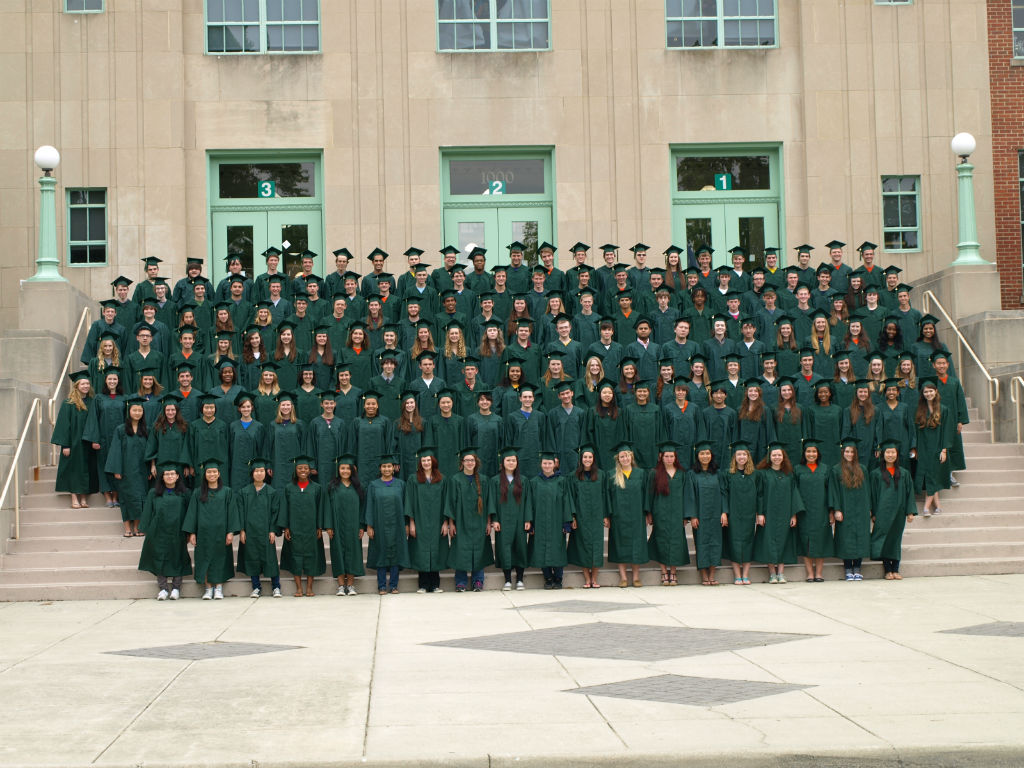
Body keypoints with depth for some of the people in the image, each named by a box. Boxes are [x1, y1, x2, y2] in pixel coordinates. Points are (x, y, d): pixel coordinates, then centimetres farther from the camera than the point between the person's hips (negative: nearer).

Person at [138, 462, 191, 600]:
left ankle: (176, 588, 12)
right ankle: (162, 589, 10)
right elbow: (147, 513, 6)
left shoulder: (183, 494, 5)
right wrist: (146, 531, -1)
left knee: (177, 559, 2)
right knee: (160, 559, 2)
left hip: (177, 533, 0)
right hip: (159, 534, 0)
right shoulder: (154, 493, 6)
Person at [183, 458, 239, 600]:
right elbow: (192, 512, 5)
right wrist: (191, 533, -3)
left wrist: (231, 531, -7)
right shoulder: (198, 493, 6)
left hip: (220, 532, -1)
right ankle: (208, 588, 7)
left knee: (220, 558, 1)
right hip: (203, 532, 1)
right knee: (205, 559, 1)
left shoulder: (226, 492, 4)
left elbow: (232, 512, 1)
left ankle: (219, 588, 8)